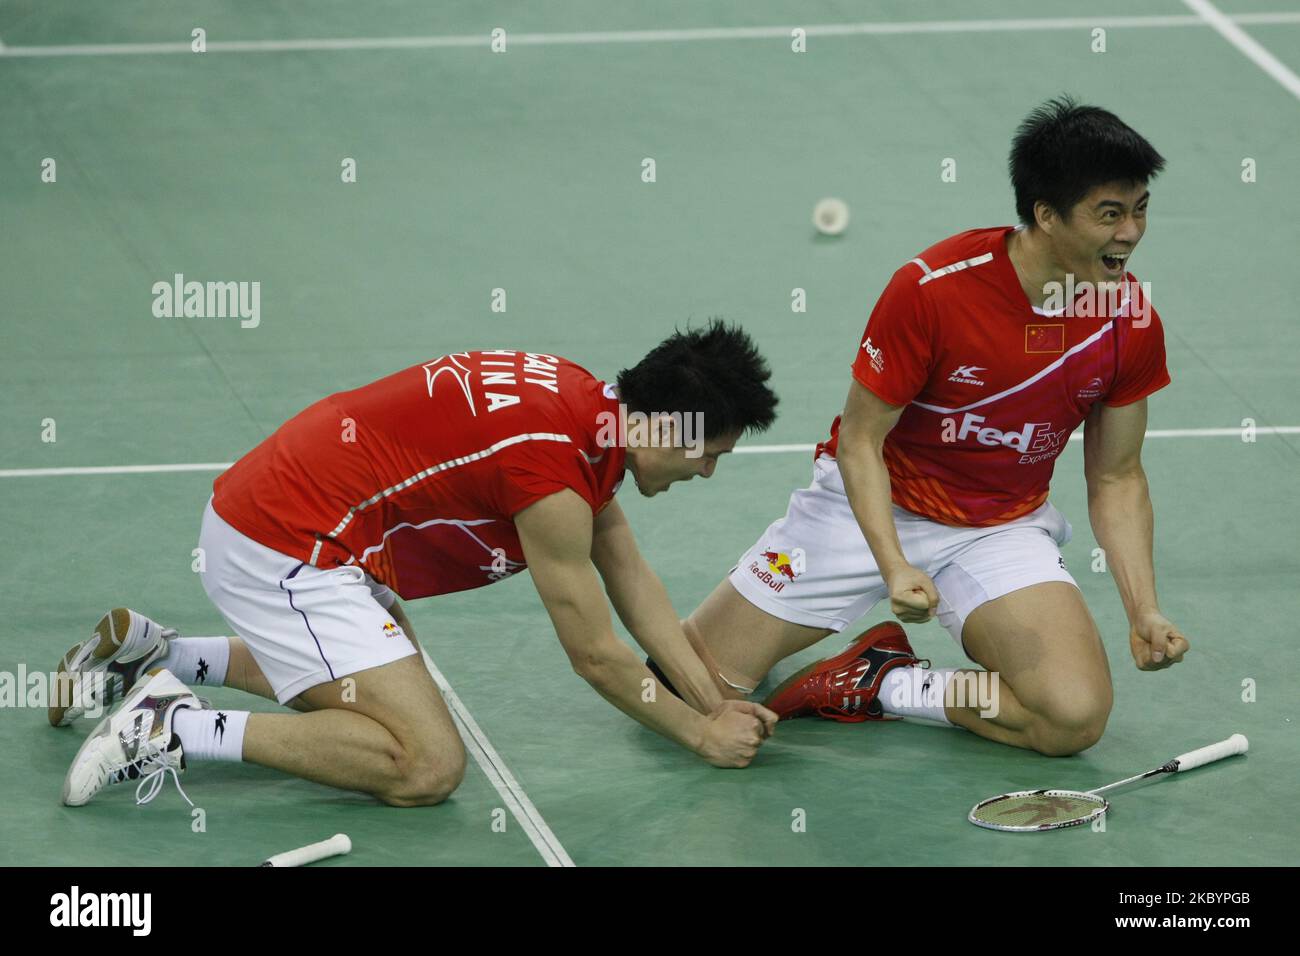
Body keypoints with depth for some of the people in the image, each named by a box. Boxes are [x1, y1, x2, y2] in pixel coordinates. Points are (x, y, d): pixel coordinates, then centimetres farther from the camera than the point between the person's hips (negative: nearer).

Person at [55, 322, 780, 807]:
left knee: (387, 679, 32)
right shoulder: (553, 467, -24)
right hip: (283, 555, -10)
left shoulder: (586, 405, 4)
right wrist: (702, 735, -1)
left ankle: (151, 656, 30)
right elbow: (595, 655, -14)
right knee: (429, 765, -16)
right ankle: (174, 726, -14)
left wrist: (715, 703, 8)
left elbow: (632, 577, 13)